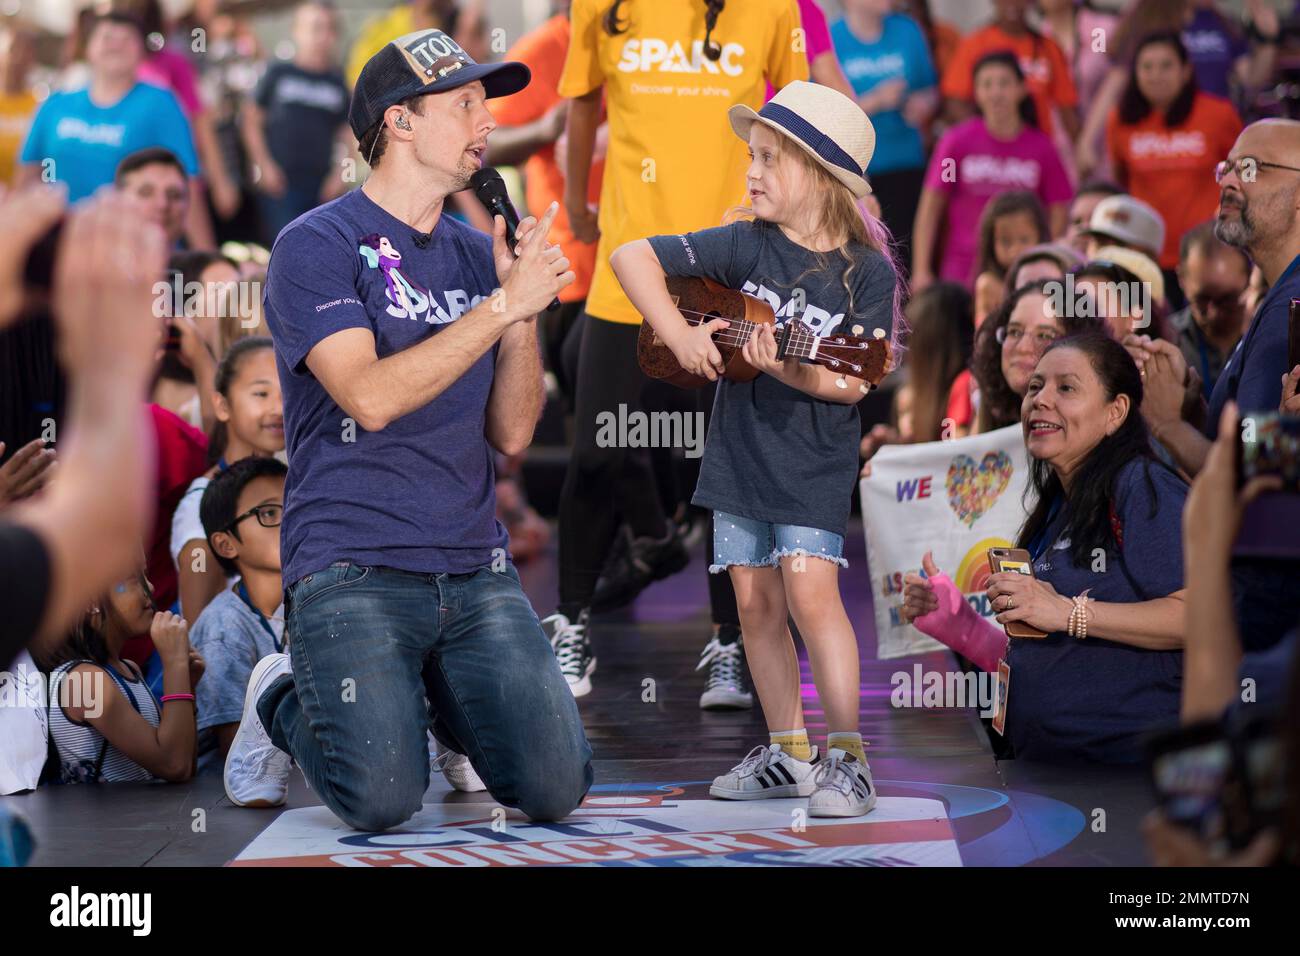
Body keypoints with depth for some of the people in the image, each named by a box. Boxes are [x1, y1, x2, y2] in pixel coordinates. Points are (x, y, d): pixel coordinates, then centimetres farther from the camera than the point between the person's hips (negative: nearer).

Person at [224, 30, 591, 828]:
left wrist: (525, 311, -5)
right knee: (383, 801, -21)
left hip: (474, 568, 5)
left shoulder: (477, 254, 14)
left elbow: (512, 433, 10)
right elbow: (371, 397, -18)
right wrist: (503, 305, -16)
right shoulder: (316, 247, -4)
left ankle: (442, 703, 22)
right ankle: (285, 701, 13)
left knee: (556, 788, -11)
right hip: (352, 571, -5)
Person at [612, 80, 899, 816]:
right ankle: (790, 753, 20)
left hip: (815, 462, -4)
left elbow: (853, 381, -14)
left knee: (810, 591, -14)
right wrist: (680, 335, -16)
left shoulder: (868, 273, -11)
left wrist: (784, 367, -31)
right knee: (756, 601, 8)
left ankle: (849, 757, -5)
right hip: (740, 452, 4)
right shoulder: (745, 247, -4)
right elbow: (632, 256, -5)